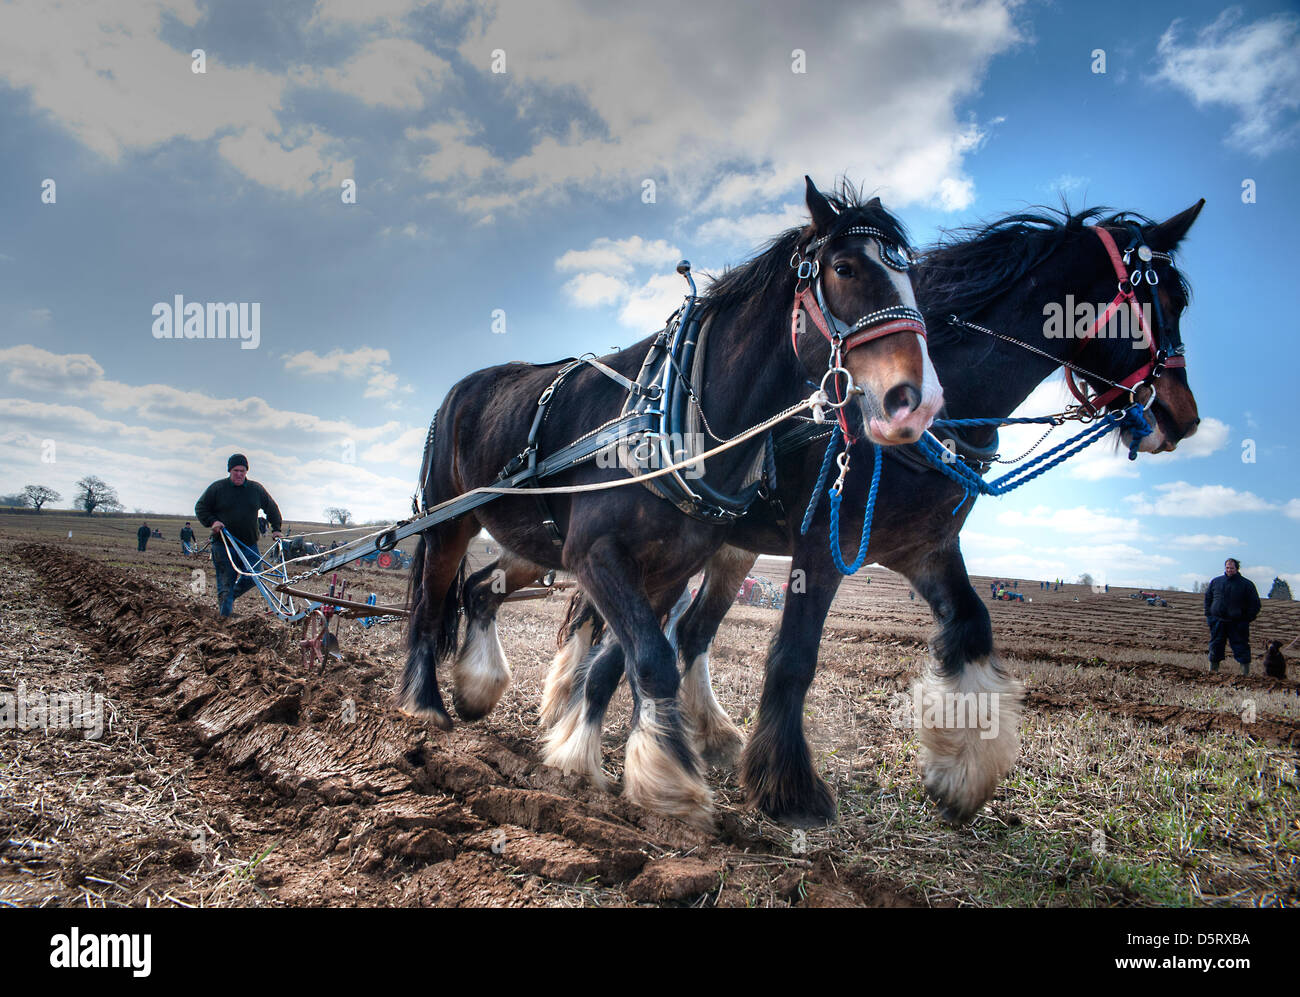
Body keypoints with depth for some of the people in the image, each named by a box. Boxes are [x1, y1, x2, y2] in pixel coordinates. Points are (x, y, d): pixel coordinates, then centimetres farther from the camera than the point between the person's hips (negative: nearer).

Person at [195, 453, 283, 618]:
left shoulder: (256, 489, 6)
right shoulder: (217, 488, 0)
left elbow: (272, 508, 18)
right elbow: (200, 508, 7)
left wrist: (276, 528, 11)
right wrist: (212, 521, -9)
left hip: (249, 544, 3)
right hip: (223, 543, -3)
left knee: (252, 578, 1)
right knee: (226, 580, -3)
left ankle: (231, 596, 28)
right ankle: (225, 610, 7)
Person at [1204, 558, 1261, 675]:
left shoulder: (1246, 584, 0)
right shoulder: (1216, 582, 9)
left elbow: (1255, 603, 4)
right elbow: (1207, 598, 18)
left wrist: (1249, 618, -3)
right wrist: (1208, 615, 10)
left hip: (1237, 623, -3)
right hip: (1217, 621, 3)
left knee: (1240, 645, -3)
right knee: (1216, 644, 6)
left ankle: (1245, 672, 1)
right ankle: (1213, 668, 15)